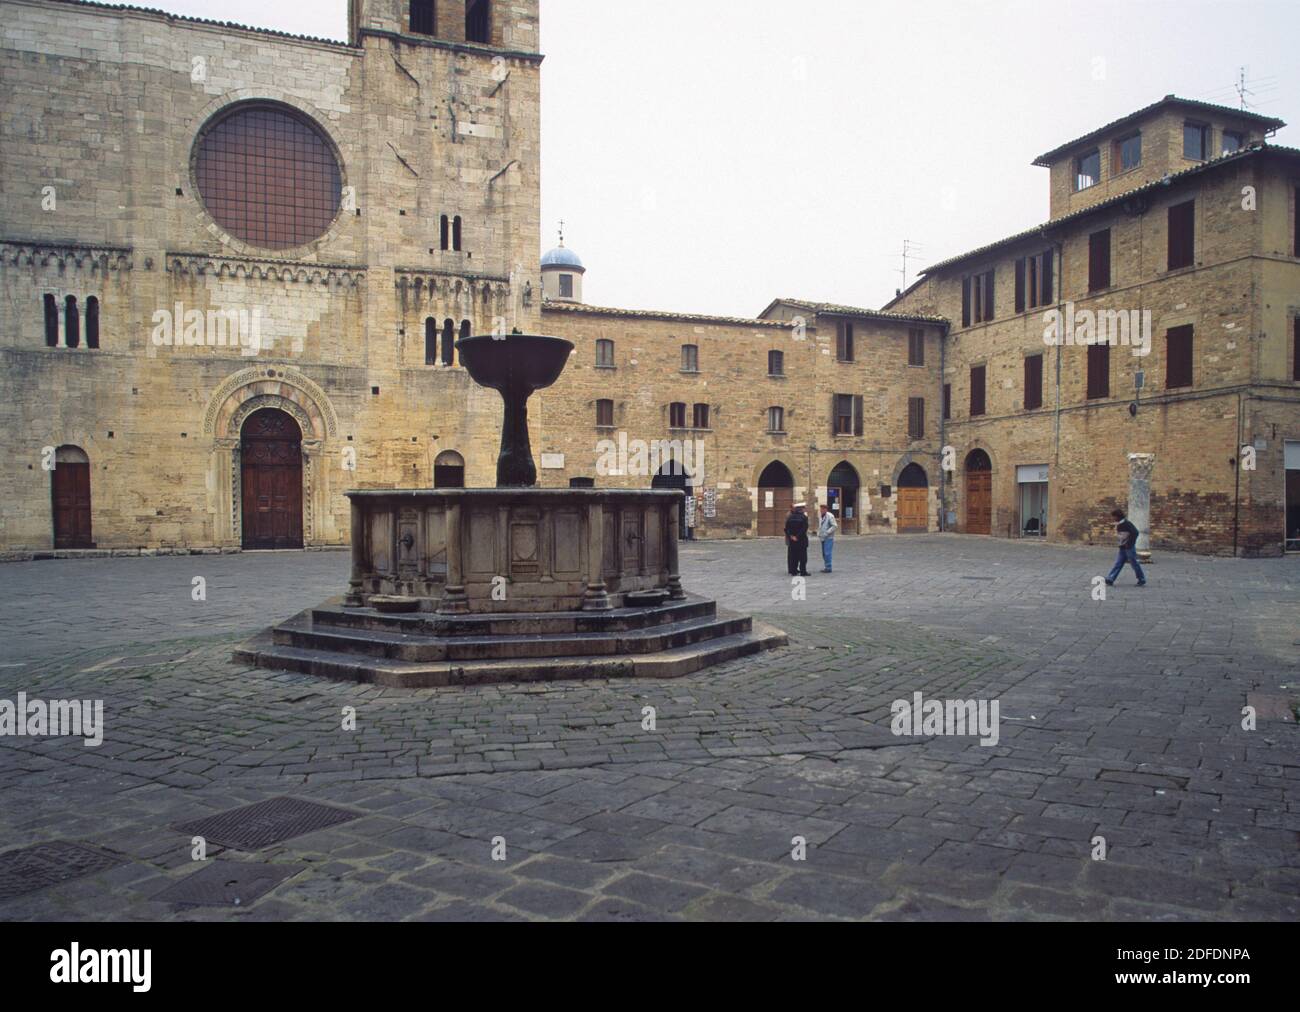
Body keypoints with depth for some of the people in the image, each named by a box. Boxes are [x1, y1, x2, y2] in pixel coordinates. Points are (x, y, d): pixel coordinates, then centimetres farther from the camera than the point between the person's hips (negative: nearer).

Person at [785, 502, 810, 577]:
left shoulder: (790, 517, 4)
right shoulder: (804, 517, -8)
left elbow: (787, 528, 0)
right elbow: (804, 528, -16)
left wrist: (791, 536, -1)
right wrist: (798, 536, -13)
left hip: (792, 539, 4)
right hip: (802, 540, -4)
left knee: (793, 556, 9)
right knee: (803, 556, 2)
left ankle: (793, 571, 10)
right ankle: (803, 571, 1)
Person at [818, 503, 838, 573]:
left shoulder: (830, 516, -11)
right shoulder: (821, 517, 15)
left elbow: (835, 526, -17)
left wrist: (827, 533, -19)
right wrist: (818, 533, 11)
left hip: (828, 538, -8)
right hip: (823, 538, 8)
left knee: (827, 553, -11)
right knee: (824, 553, 9)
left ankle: (828, 568, -7)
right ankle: (826, 567, 16)